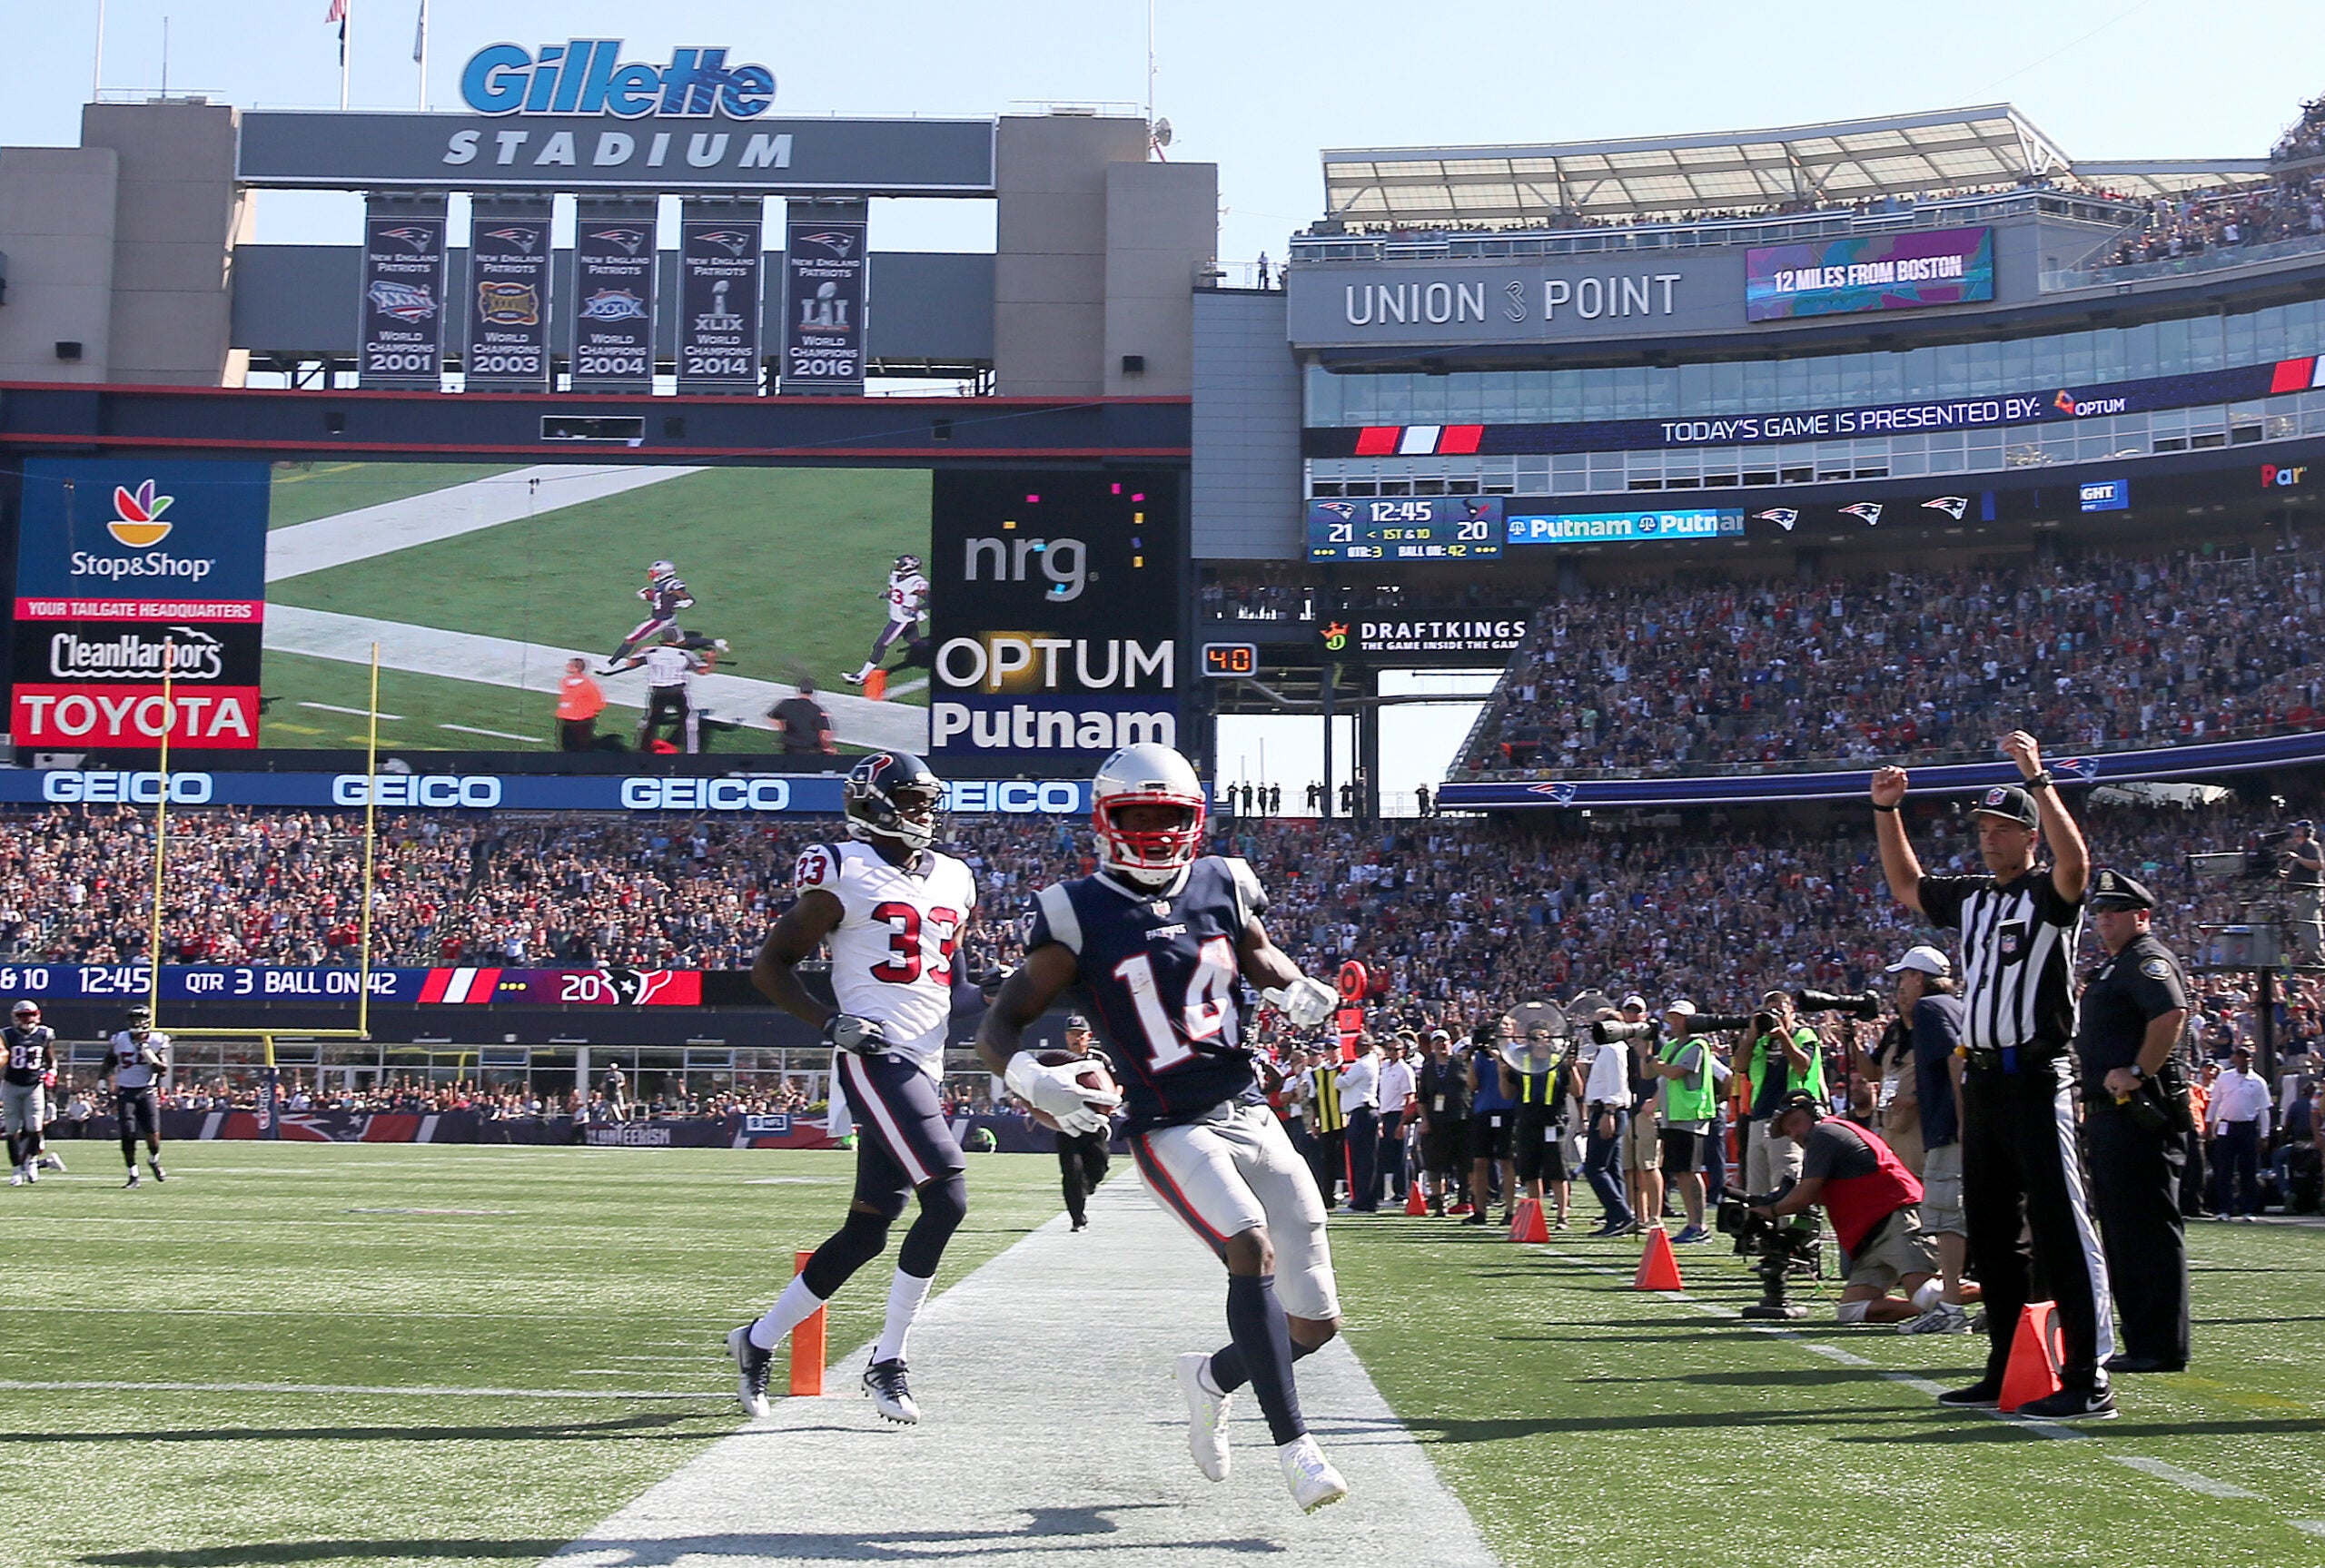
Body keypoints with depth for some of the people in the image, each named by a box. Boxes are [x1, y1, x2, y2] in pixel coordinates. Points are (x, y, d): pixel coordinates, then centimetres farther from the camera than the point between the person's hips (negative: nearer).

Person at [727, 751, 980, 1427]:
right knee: (947, 1199, -18)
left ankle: (758, 1341, 26)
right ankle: (888, 1362, -8)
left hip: (924, 1066, 8)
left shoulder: (952, 880, 16)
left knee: (867, 1230, 10)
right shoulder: (845, 875, -6)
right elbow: (770, 968, -3)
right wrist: (831, 1022, -16)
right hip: (876, 1061, -8)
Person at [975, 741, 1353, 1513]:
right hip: (1172, 1130, -5)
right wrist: (1028, 1075, -26)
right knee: (1250, 1245, -32)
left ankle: (1212, 1376, 34)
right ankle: (1294, 1446, -20)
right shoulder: (1080, 914, -5)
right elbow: (998, 1027, -4)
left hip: (1252, 1115, 5)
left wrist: (1294, 991, 4)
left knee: (1314, 1324, 3)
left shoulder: (1220, 886, 6)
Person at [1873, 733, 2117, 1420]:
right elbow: (1904, 885, 31)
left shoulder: (2049, 893, -5)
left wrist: (2037, 779, -31)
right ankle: (2006, 1372, 21)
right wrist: (1886, 811, 21)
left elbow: (2075, 862, -28)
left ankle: (2089, 1380, -12)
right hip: (1981, 1080, 8)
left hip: (2038, 1078, -8)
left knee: (2060, 1226, -11)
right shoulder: (1970, 897, 16)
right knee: (1991, 1229, 12)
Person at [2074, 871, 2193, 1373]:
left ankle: (2161, 1346, -8)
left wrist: (2138, 1073, -25)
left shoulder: (2147, 959, -9)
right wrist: (2098, 1094, 21)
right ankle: (2140, 1341, 19)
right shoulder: (2112, 968, 23)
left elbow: (2172, 1014, -26)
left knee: (2147, 1230, -9)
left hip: (2138, 1115, -11)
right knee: (2121, 1233, 14)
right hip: (2108, 1115, 11)